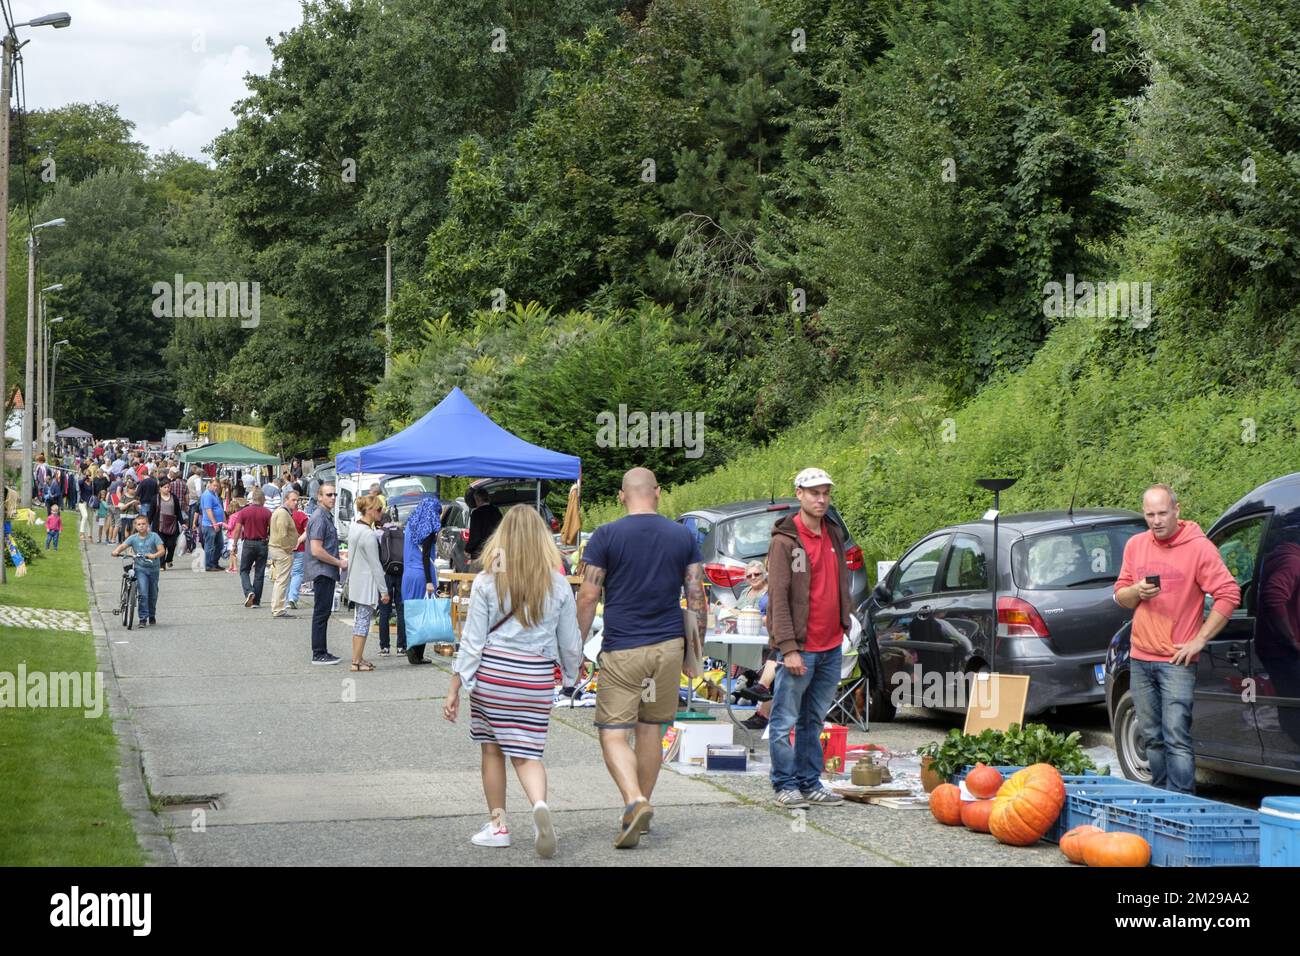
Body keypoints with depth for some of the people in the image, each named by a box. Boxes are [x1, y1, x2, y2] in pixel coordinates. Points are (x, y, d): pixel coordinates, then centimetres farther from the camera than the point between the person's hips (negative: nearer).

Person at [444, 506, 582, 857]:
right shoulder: (558, 585, 1)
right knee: (526, 754, 5)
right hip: (537, 677, 1)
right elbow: (570, 644, 7)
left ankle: (498, 825, 20)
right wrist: (572, 673, 26)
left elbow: (472, 641, -4)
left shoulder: (486, 582, -4)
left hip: (492, 671, -1)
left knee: (492, 749, 14)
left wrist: (455, 688, 1)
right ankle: (540, 805, -23)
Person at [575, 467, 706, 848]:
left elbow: (588, 597, -5)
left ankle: (634, 800, -24)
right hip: (668, 646, 4)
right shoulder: (683, 537, 5)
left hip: (621, 651, -4)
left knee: (613, 734, -2)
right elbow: (697, 598, 5)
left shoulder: (606, 536, -4)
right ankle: (641, 810, 21)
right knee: (650, 731, 14)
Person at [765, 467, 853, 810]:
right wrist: (789, 649, -18)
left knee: (813, 720, 13)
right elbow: (778, 597, -13)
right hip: (800, 648, -7)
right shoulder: (785, 540, -9)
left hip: (831, 646, 7)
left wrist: (843, 625, 16)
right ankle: (785, 785, 8)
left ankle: (810, 782, 20)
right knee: (785, 721, 0)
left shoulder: (834, 535, 12)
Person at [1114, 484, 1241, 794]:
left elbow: (1229, 595, -9)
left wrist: (1200, 640, -11)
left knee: (1176, 737, -11)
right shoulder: (1135, 545, 9)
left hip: (1177, 661, -6)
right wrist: (1138, 591, -10)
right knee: (1152, 737, 11)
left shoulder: (1199, 547, -8)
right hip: (1140, 658, 6)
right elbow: (1120, 596, 15)